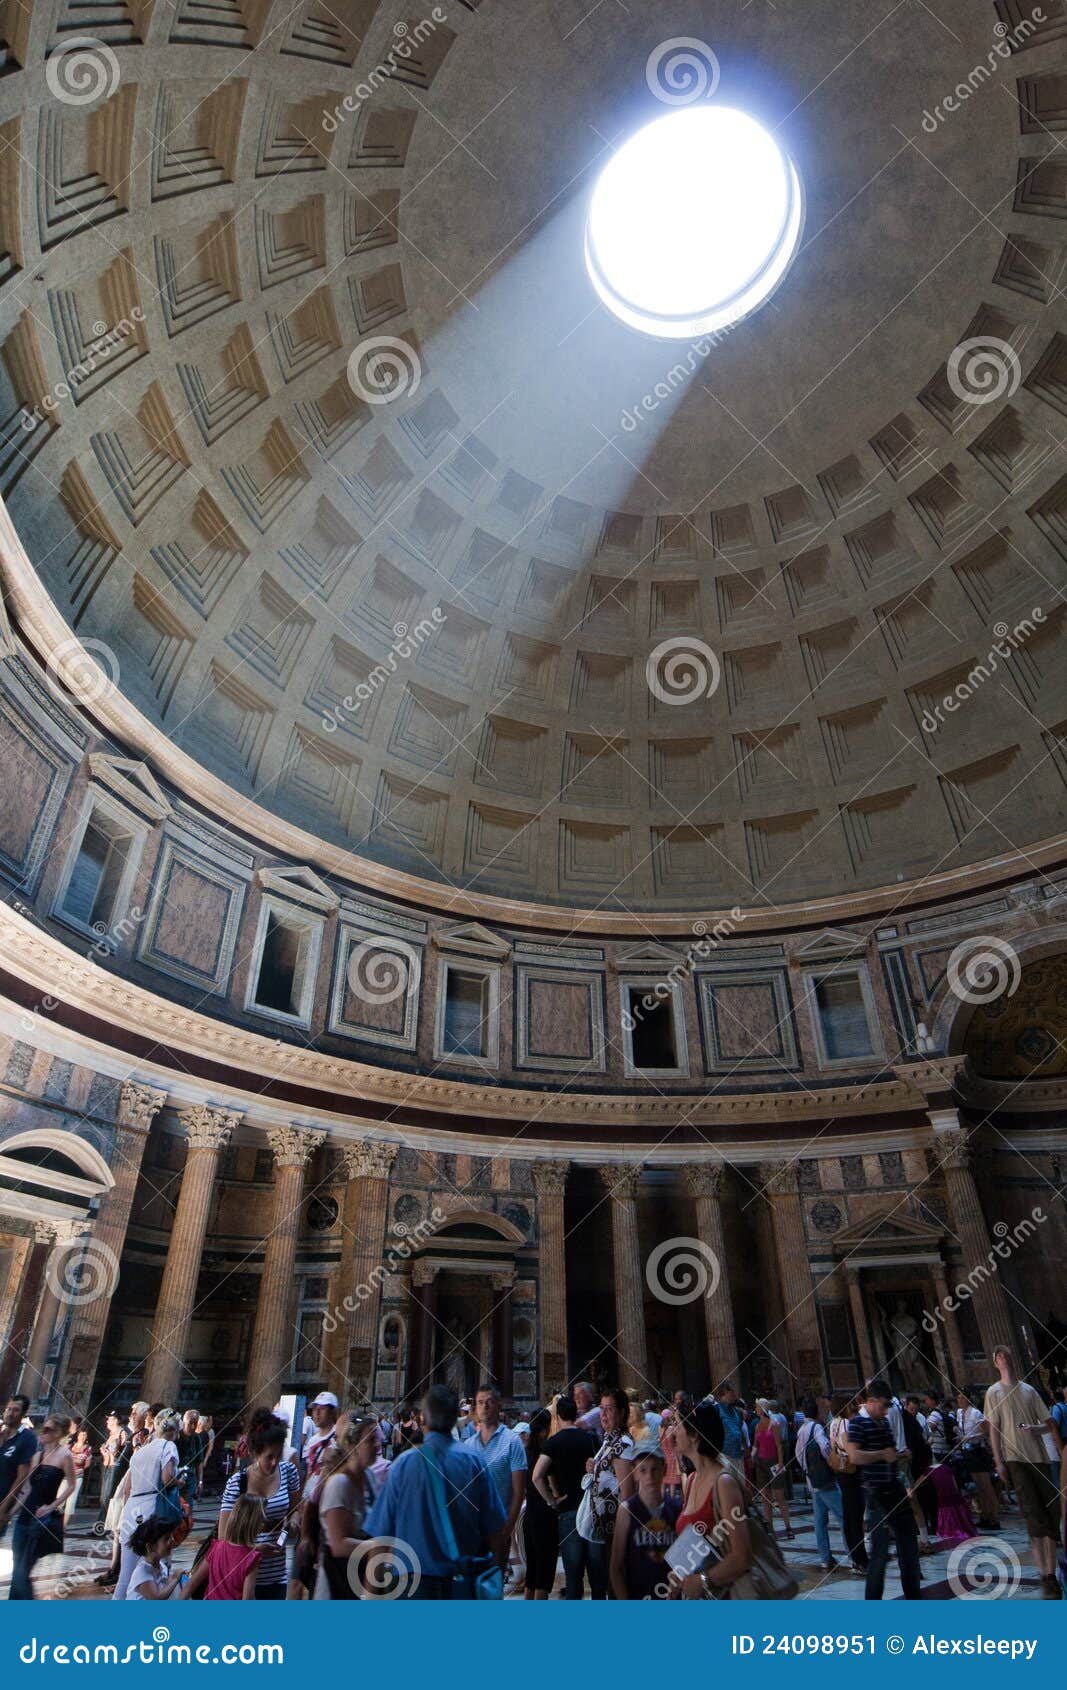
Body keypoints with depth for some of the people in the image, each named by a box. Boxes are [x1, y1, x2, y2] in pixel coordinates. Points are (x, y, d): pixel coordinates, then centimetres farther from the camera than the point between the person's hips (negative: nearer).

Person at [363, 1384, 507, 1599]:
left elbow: (380, 1533, -5)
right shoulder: (474, 1460, -9)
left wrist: (372, 1582, 8)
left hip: (414, 1580, -1)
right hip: (464, 1580, 1)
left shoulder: (404, 1463, -10)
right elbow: (497, 1530, -4)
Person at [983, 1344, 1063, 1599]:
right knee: (1034, 1516, -9)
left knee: (1051, 1513, 3)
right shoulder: (994, 1392, 2)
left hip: (1039, 1457, 4)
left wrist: (1035, 1429, -11)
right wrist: (999, 1462, -7)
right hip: (1015, 1459, -3)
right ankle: (1046, 1576, -5)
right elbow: (993, 1429, -1)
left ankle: (1051, 1572, 14)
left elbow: (1049, 1423, 11)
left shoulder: (1030, 1390, 11)